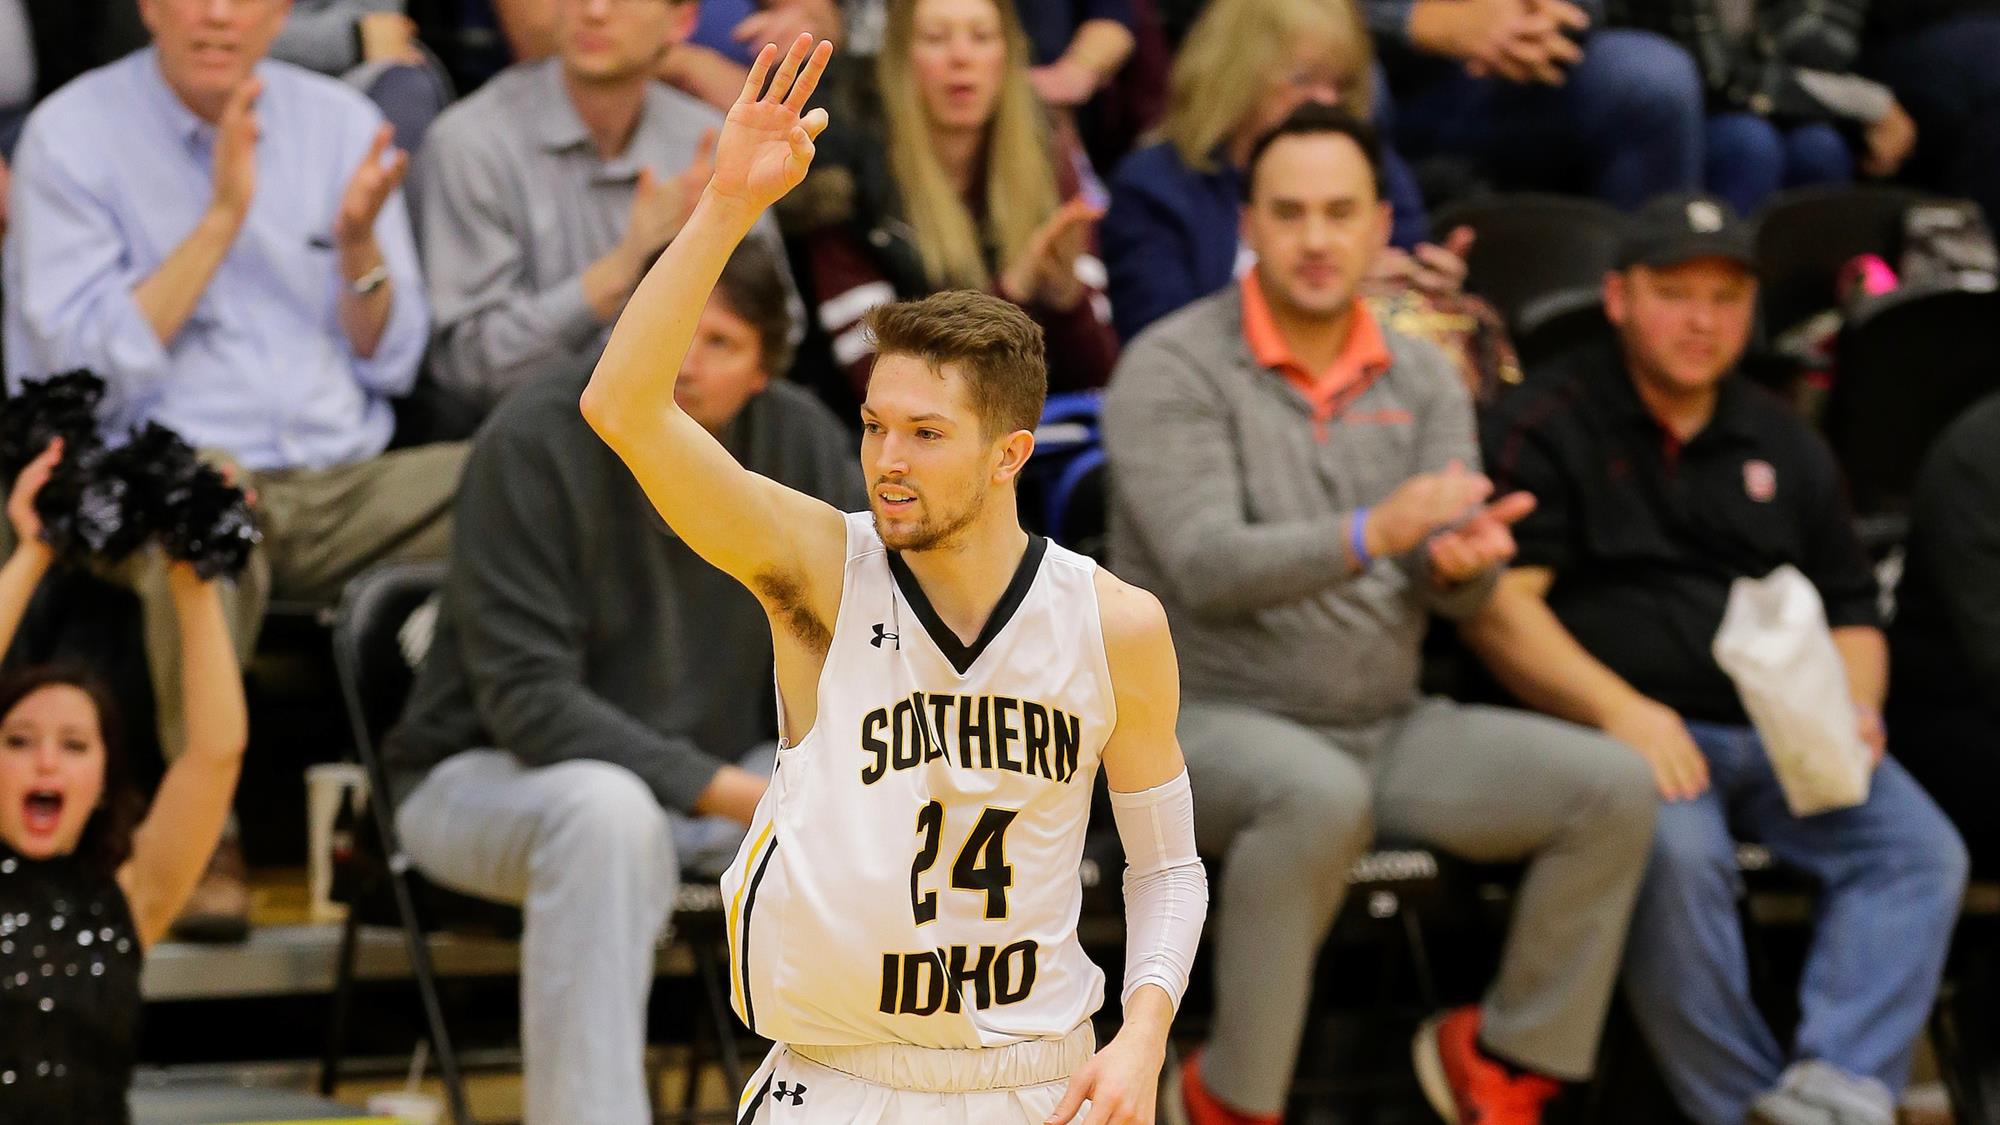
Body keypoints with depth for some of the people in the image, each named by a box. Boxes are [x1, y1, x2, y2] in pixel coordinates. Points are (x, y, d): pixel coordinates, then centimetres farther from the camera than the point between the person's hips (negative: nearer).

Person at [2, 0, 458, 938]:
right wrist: (222, 218, -15)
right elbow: (87, 363, -10)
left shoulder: (339, 123, 12)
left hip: (341, 484, 5)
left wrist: (358, 243, -7)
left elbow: (388, 364, 13)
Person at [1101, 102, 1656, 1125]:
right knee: (1321, 797, -39)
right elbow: (1206, 569, -20)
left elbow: (1455, 590, -1)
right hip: (1209, 722, -6)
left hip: (1389, 726, 6)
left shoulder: (1422, 377, 9)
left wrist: (1461, 561, -27)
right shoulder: (1172, 369, -7)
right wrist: (1374, 535, -36)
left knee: (1613, 790, -12)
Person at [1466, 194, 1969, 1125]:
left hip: (1782, 733, 5)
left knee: (1922, 851, -22)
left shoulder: (1784, 447, 23)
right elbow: (1497, 602, -4)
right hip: (1635, 729, -5)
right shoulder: (1548, 429, 7)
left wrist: (1852, 707, 1)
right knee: (1678, 854, -37)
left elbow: (1852, 619, 25)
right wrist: (1619, 709, -19)